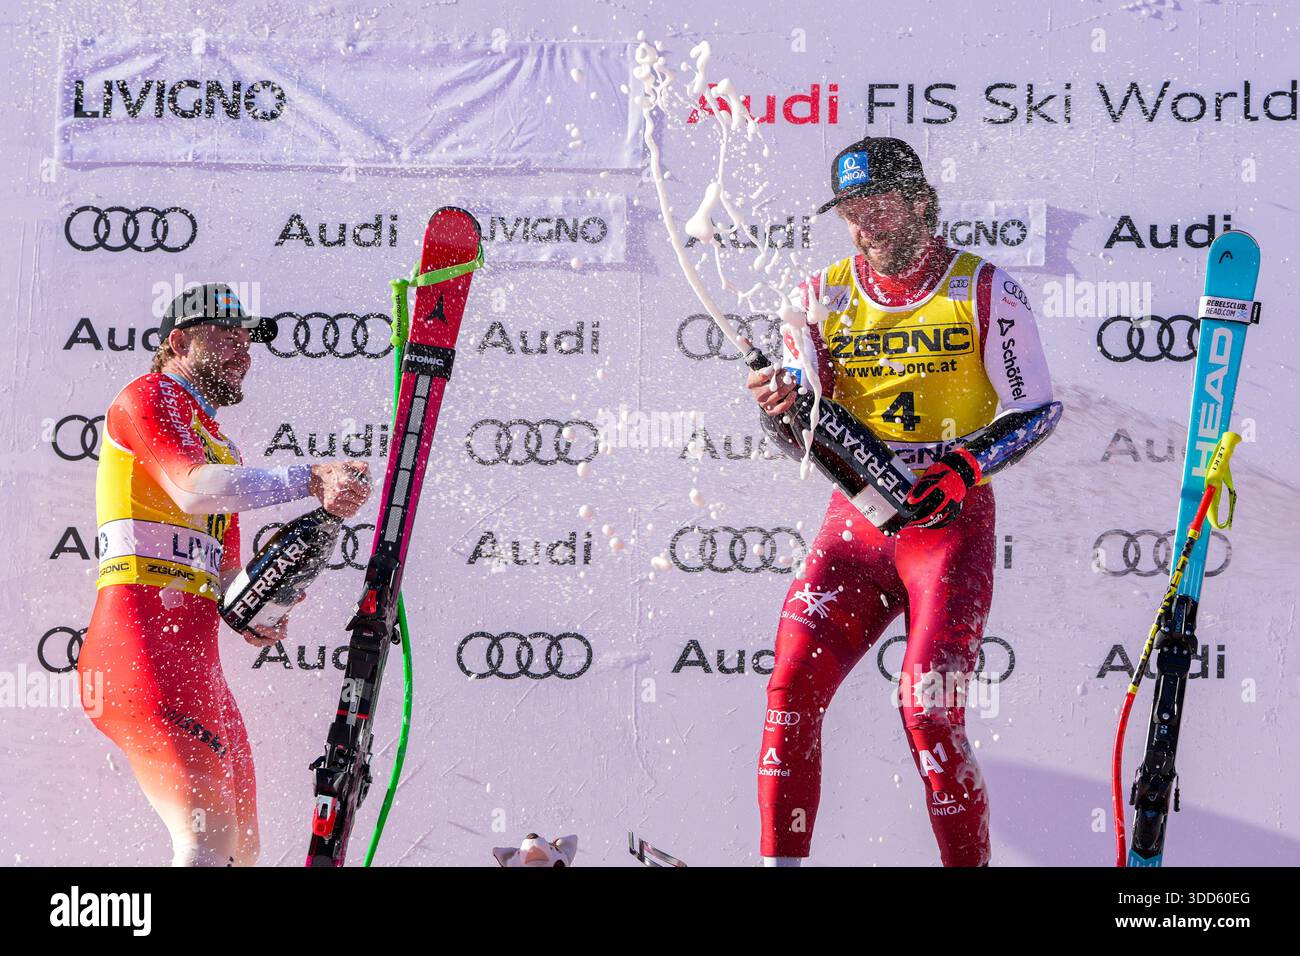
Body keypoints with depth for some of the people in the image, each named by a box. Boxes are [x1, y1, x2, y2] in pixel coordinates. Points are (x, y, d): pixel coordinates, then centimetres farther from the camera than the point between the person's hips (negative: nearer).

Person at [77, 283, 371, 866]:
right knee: (210, 839, -26)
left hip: (198, 661, 10)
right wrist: (311, 480, -23)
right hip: (142, 640, -10)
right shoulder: (148, 397, 3)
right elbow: (193, 488, -17)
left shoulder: (221, 451, 29)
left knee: (240, 851, 13)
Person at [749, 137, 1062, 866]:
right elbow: (810, 443, 12)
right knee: (793, 686, -11)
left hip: (952, 523, -4)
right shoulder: (826, 297, 8)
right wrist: (781, 413, -12)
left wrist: (964, 467, -18)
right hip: (857, 521, 4)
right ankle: (781, 857, -3)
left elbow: (1038, 409, -1)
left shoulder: (984, 290, -3)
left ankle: (970, 860, 0)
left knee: (929, 709, -16)